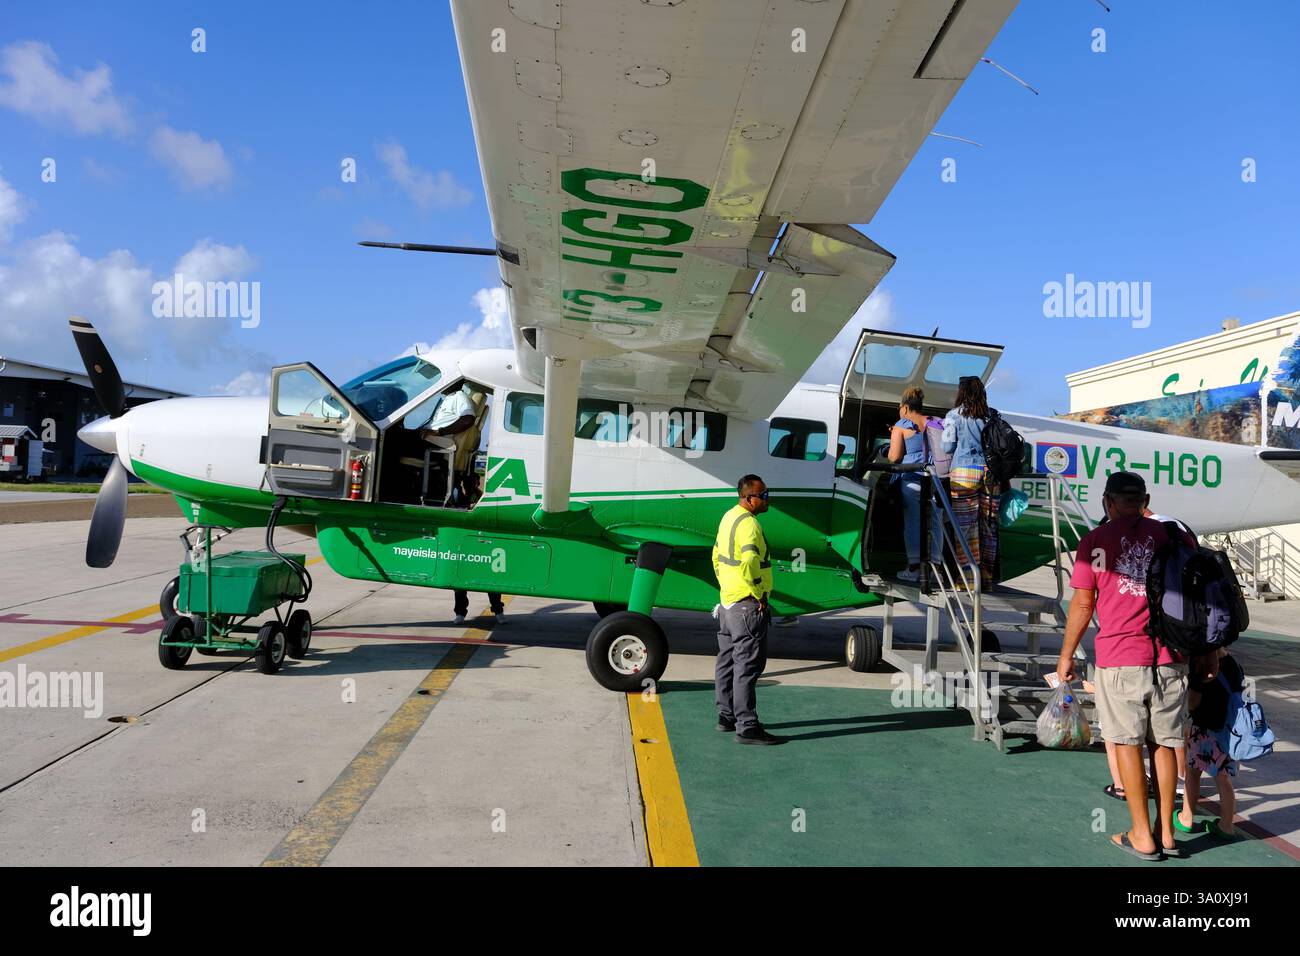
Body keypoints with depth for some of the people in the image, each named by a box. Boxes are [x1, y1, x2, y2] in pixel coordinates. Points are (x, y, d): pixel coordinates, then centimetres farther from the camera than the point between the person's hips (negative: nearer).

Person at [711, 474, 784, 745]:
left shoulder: (729, 517, 12)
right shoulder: (748, 523, -19)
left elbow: (716, 555, 21)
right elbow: (750, 562, -33)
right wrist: (760, 594, -21)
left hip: (727, 601, 10)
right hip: (748, 606, -10)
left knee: (727, 661, 17)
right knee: (748, 666, -7)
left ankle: (727, 716, 28)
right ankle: (747, 727, -5)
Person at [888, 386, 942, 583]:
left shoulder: (901, 427, -1)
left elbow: (894, 457, -7)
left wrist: (894, 437, 11)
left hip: (911, 479, -4)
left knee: (912, 522, 0)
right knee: (933, 523, 7)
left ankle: (914, 567, 1)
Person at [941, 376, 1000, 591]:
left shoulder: (954, 416, 1)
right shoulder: (991, 416, 9)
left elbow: (947, 446, 1)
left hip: (964, 471, -3)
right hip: (990, 472, 4)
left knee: (966, 526, -1)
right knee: (988, 526, 8)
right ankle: (986, 578, 13)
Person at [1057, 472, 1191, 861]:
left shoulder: (1095, 540, -2)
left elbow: (1082, 603, -1)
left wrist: (1066, 655, 9)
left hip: (1119, 658, -3)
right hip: (1170, 657, 4)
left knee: (1126, 743, 5)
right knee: (1164, 743, 12)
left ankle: (1142, 837, 10)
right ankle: (1166, 833, 19)